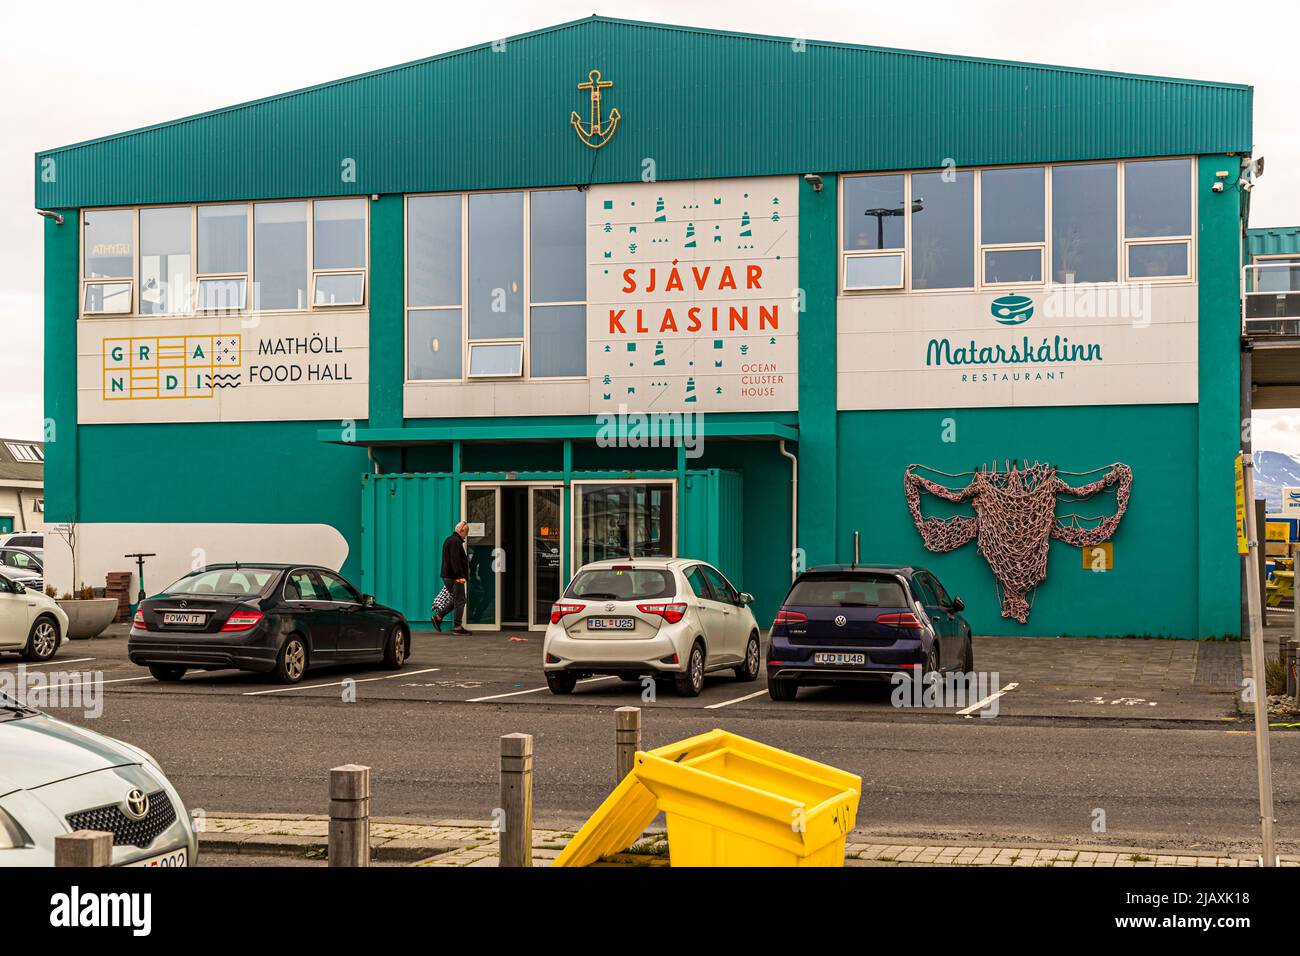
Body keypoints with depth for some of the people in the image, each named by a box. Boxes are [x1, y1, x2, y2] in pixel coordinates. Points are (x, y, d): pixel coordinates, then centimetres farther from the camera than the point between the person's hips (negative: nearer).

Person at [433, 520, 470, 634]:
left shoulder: (449, 540, 19)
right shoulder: (456, 541, -14)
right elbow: (455, 560, -22)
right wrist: (460, 575, -24)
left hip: (447, 575, 10)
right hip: (454, 577, -10)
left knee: (456, 600, 16)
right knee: (460, 600, -5)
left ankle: (438, 617, 15)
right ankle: (457, 627, -3)